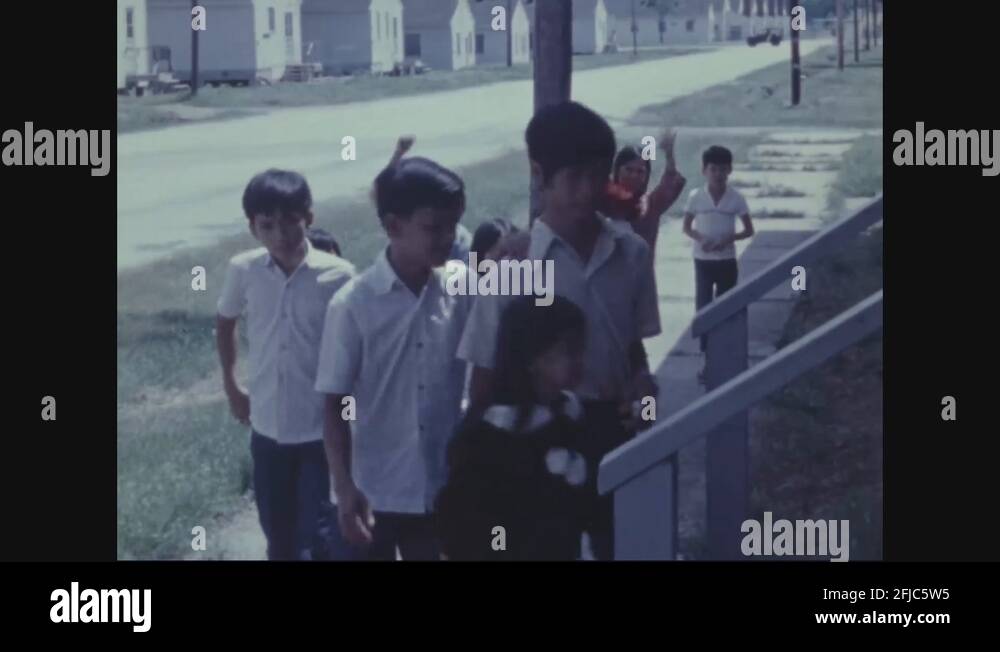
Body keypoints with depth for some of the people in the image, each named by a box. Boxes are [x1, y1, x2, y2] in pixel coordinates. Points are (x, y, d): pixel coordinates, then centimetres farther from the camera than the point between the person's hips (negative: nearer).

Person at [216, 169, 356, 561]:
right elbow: (225, 324, 14)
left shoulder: (338, 275, -15)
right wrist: (231, 386, 12)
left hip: (322, 429, -3)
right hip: (268, 427, 3)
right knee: (278, 535, 16)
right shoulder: (243, 271, -7)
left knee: (318, 536, -1)